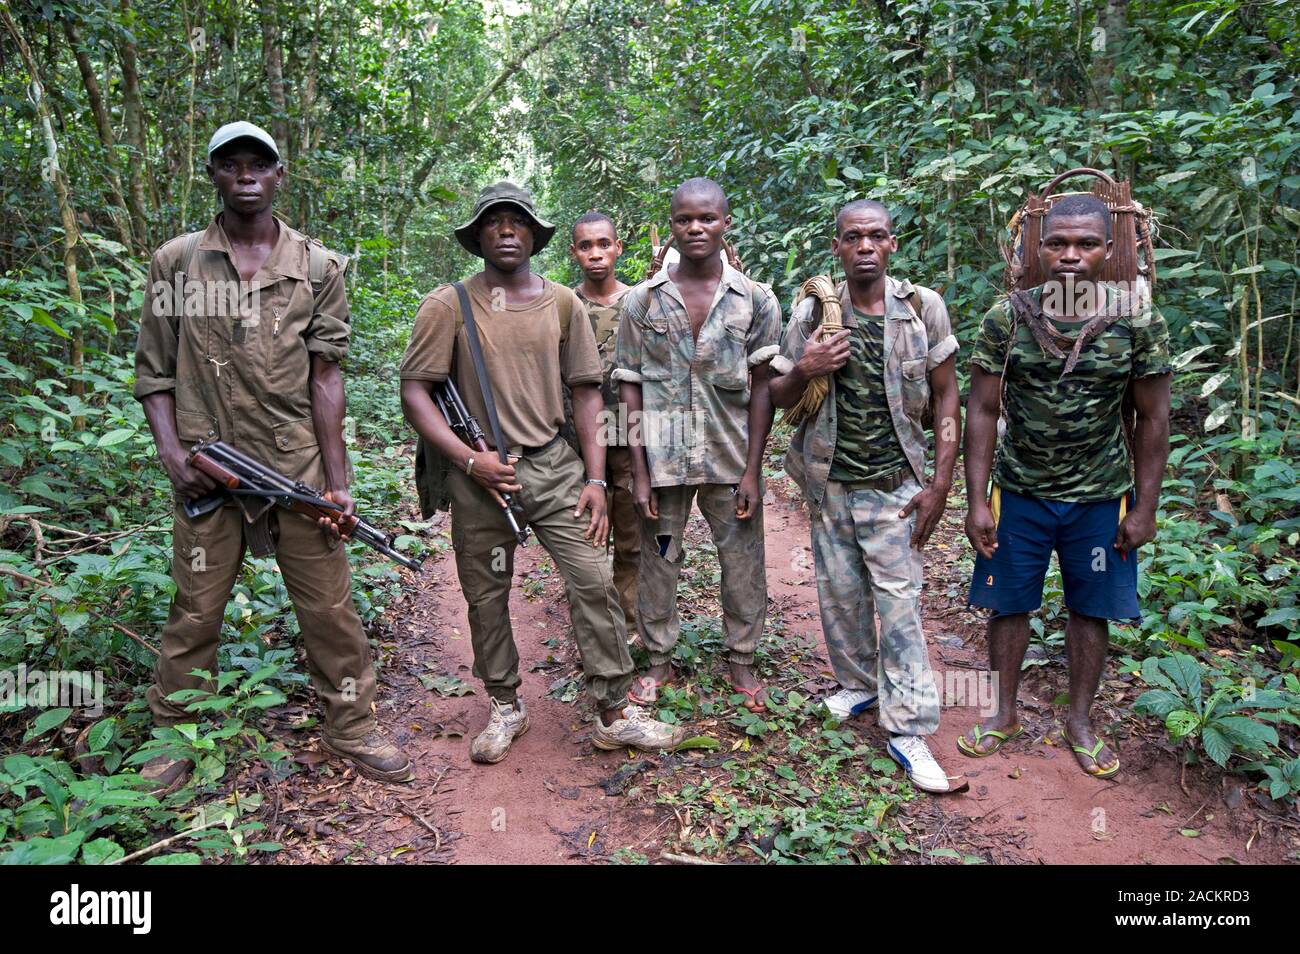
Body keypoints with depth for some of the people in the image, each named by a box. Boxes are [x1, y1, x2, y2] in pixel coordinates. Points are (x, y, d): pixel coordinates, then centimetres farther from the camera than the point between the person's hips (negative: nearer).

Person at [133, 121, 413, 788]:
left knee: (329, 608, 5)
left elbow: (325, 378, 0)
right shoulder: (175, 263, 6)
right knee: (194, 613, 10)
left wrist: (335, 480, -5)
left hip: (297, 468, 0)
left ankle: (350, 728, 22)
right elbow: (153, 373, 9)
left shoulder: (318, 268, 4)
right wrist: (172, 456, -6)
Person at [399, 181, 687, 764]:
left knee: (594, 583, -4)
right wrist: (469, 460, -14)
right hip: (480, 475, -1)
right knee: (486, 597, 10)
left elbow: (586, 391, 7)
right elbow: (415, 391, -3)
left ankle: (615, 714, 9)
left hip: (555, 466, 1)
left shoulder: (563, 303, 7)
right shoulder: (448, 306, 0)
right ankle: (505, 708, 30)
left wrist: (595, 479, 0)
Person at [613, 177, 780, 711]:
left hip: (731, 459, 0)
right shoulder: (643, 301, 1)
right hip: (663, 459, 0)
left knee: (743, 563, 8)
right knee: (658, 562, 10)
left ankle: (741, 660, 27)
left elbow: (761, 389, 1)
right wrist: (639, 472, -4)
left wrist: (752, 470, -4)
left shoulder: (755, 300, 1)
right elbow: (630, 389, 1)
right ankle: (659, 660, 28)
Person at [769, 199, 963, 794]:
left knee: (899, 601, -4)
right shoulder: (812, 314, -1)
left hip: (895, 483, -2)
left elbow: (946, 396, 0)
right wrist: (803, 371, -17)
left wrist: (940, 484, -6)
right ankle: (858, 685, 34)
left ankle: (907, 728, 6)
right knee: (840, 593, 12)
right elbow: (778, 398, 7)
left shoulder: (923, 308, -4)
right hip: (830, 482, 2)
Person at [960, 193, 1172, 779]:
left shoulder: (1139, 321, -8)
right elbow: (983, 411, -7)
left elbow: (1152, 419, -3)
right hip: (1019, 493, 0)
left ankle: (1080, 720, 31)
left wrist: (1144, 508, -4)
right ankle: (1004, 713, 30)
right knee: (1009, 604, 10)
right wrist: (977, 500, -10)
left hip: (1101, 497, 0)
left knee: (1090, 610, 12)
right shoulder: (1005, 319, -9)